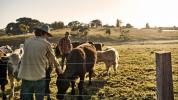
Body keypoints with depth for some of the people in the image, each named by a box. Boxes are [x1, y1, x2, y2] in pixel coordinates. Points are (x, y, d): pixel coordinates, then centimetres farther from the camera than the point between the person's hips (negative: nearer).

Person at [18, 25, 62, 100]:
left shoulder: (27, 41, 7)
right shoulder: (46, 44, -2)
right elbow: (52, 59, 10)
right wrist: (58, 68, 29)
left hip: (25, 76, 3)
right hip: (39, 76, -3)